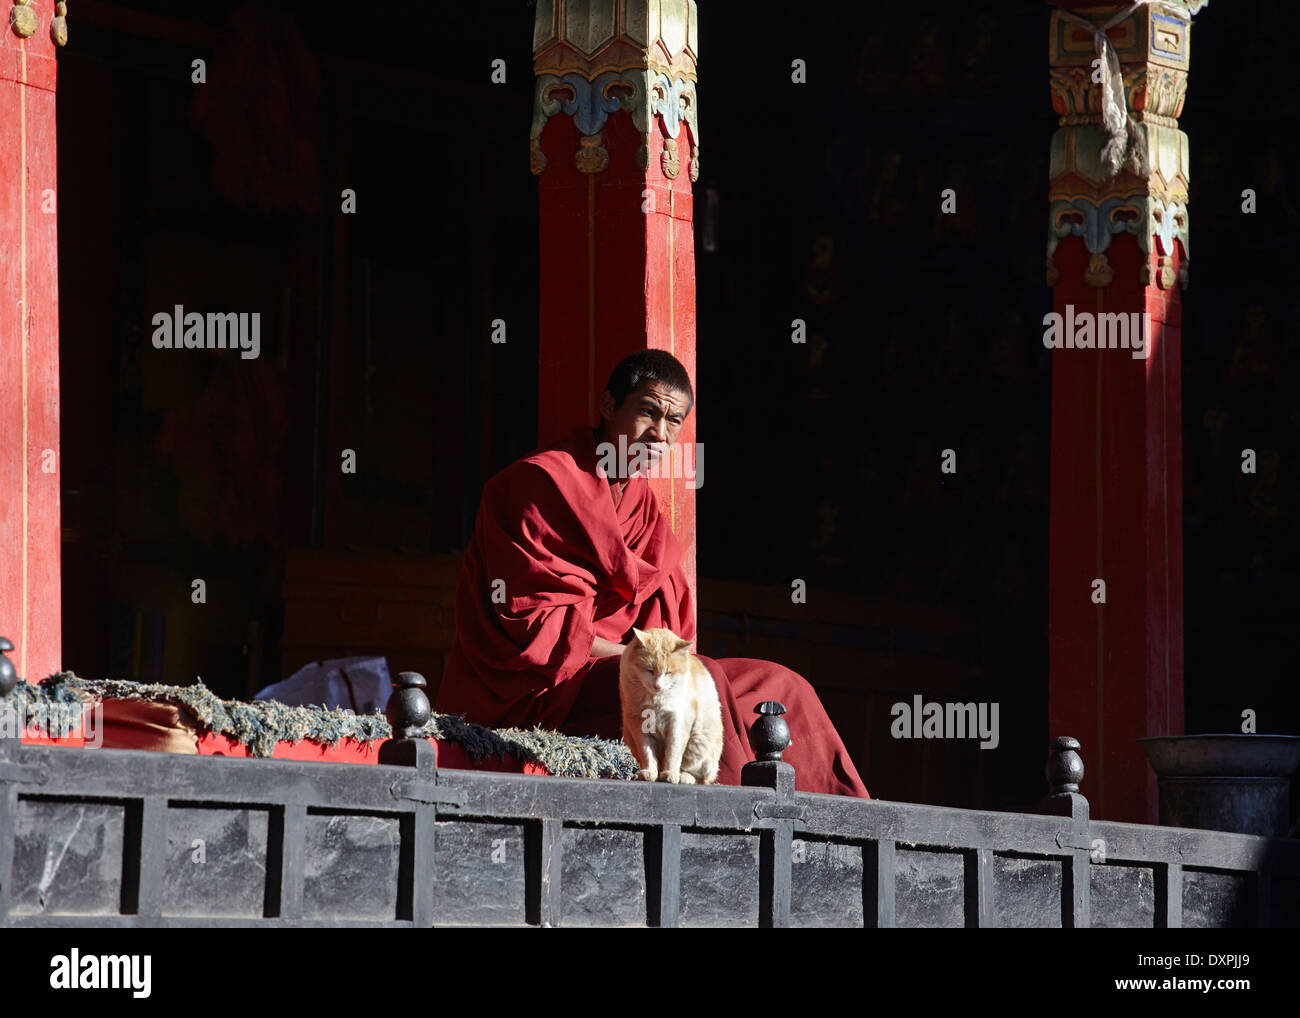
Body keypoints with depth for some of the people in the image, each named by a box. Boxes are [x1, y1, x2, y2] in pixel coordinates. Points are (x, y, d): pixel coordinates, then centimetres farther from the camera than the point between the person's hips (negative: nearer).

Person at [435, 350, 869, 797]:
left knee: (780, 688, -2)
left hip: (605, 671, 9)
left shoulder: (642, 502, 18)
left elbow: (666, 624, 15)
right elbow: (532, 625, -16)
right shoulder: (542, 481, -9)